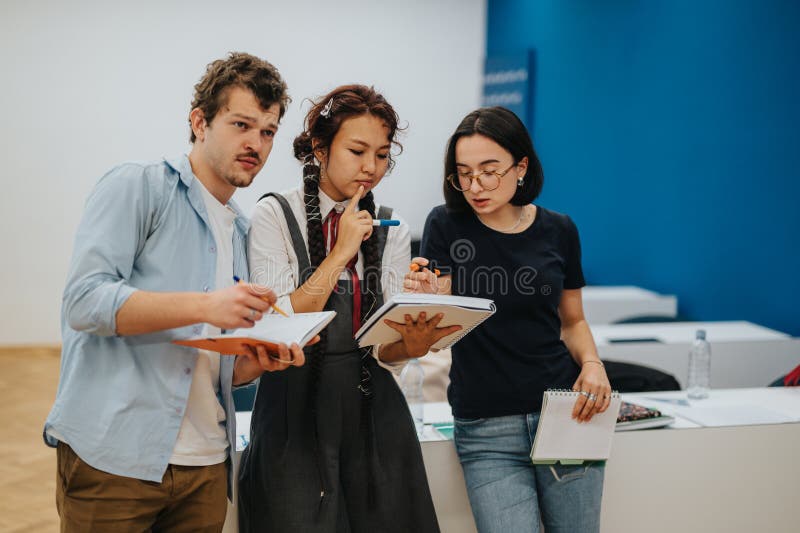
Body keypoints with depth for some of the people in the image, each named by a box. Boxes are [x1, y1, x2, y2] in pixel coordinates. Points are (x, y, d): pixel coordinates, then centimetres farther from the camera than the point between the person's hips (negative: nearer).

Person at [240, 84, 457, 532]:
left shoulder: (392, 228, 6)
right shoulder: (275, 216, -5)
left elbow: (385, 348, 2)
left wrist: (414, 342, -21)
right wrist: (341, 252, -14)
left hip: (372, 407, 4)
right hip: (297, 410, -3)